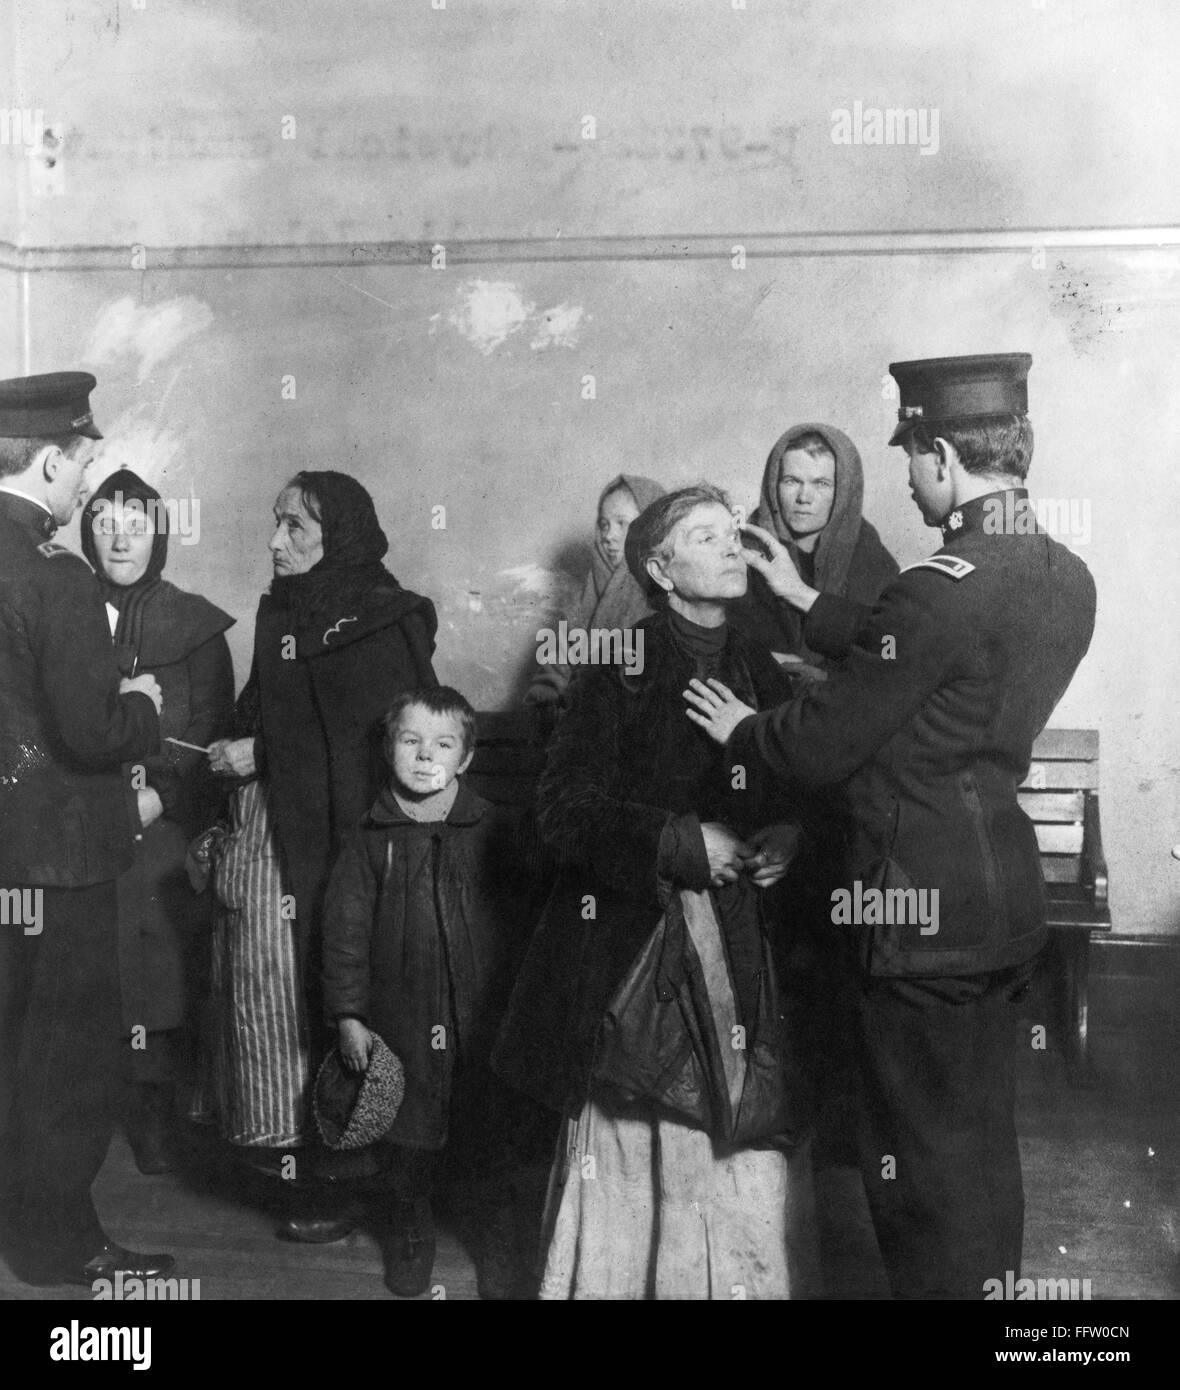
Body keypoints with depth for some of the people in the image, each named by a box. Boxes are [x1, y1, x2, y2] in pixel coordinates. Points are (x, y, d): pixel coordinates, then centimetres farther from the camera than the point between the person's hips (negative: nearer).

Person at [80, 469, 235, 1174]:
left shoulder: (195, 623, 7)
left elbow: (213, 725, 2)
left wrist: (162, 793, -12)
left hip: (166, 826, 0)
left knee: (162, 963, 0)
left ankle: (154, 1109, 12)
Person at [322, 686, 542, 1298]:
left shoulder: (496, 829, -2)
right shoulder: (371, 839, -1)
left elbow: (521, 920, 1)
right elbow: (345, 931, 0)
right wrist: (348, 1015, -3)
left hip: (483, 1019, 0)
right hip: (400, 1024, 1)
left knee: (490, 1147, 8)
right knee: (406, 1145, 12)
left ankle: (499, 1248, 29)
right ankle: (407, 1245, 36)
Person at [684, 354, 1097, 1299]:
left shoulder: (943, 589, -24)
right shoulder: (1066, 577, 3)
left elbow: (823, 745, -17)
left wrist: (740, 727, 3)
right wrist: (803, 600, 21)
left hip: (923, 903, -9)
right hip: (1007, 892, 9)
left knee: (925, 1158, 7)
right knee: (984, 1139, 22)